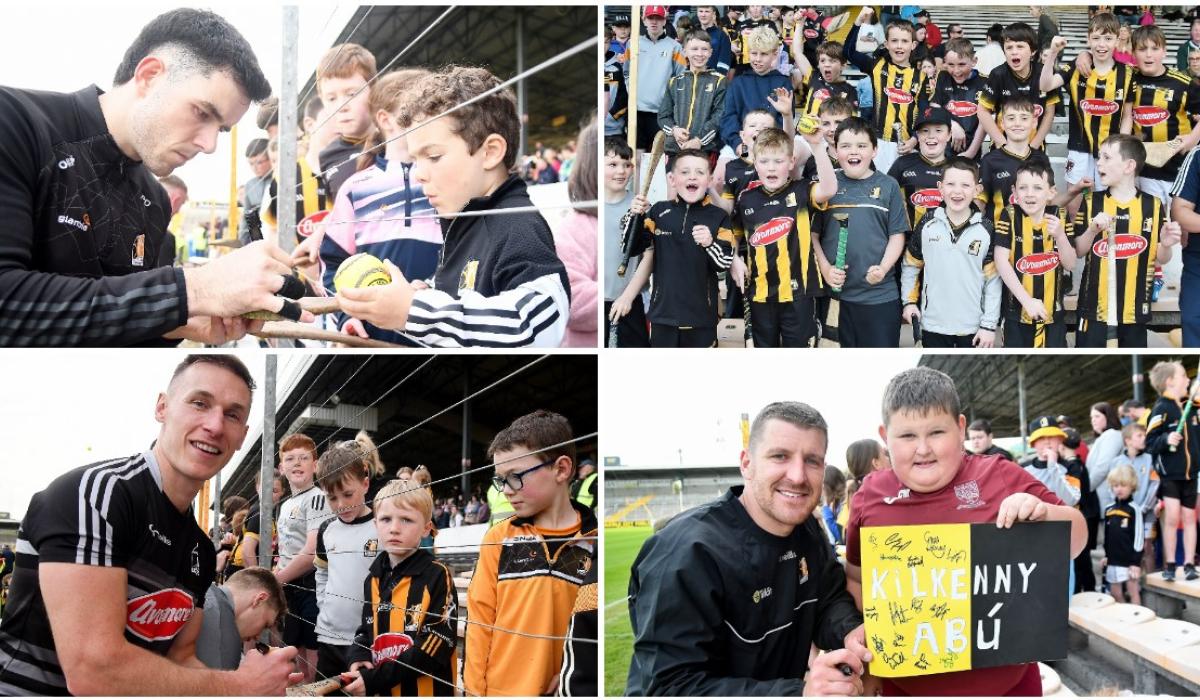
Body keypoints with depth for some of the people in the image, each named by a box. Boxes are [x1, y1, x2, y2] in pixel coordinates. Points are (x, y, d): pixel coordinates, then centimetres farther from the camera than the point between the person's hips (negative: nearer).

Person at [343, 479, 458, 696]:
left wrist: (374, 679, -21)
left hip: (425, 690, -6)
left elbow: (435, 646, -18)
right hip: (380, 692, 6)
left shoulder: (437, 577, -13)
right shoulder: (373, 579, 7)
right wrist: (358, 659, -8)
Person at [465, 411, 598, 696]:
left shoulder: (594, 540, -3)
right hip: (501, 687, 1)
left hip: (566, 690, -1)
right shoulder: (499, 538, 2)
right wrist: (474, 687, -1)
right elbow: (480, 619, 2)